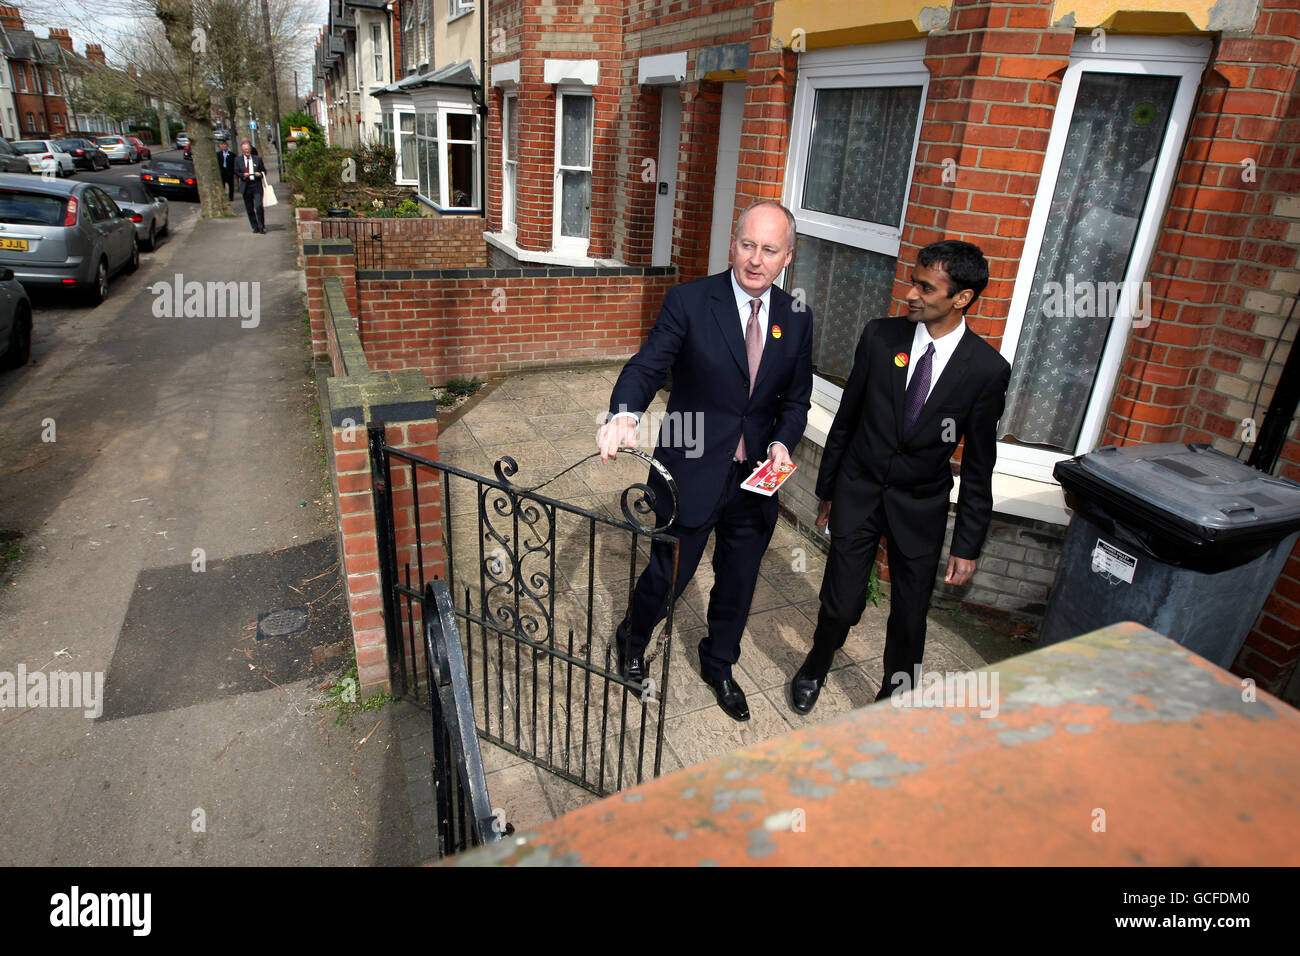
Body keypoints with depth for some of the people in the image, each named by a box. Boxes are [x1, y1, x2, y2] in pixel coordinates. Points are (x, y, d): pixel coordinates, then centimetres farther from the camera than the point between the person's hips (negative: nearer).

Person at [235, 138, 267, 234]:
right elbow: (236, 173, 8)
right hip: (246, 187, 2)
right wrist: (243, 175, -13)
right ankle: (255, 227, 15)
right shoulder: (238, 160, 9)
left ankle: (261, 227, -4)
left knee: (259, 206, -14)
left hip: (257, 186, -2)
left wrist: (260, 174, -8)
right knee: (249, 208, 5)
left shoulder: (258, 159, 10)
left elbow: (264, 171, 14)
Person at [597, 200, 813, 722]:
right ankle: (631, 644, 45)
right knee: (667, 576, 11)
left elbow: (796, 399, 9)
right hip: (692, 474, -4)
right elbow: (647, 365, -20)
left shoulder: (796, 318, 1)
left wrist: (783, 442, -10)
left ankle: (719, 664, 49)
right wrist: (624, 414, -41)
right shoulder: (689, 301, -12)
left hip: (757, 478, 4)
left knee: (738, 582, 20)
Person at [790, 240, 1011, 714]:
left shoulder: (987, 369, -11)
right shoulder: (880, 336, -8)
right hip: (858, 492, 0)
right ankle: (815, 667, 36)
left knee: (910, 615, 11)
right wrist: (827, 489, 7)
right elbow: (846, 418, 2)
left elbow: (978, 466, -4)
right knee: (841, 605, 3)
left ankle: (894, 696, 38)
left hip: (922, 507, 0)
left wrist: (968, 545, -2)